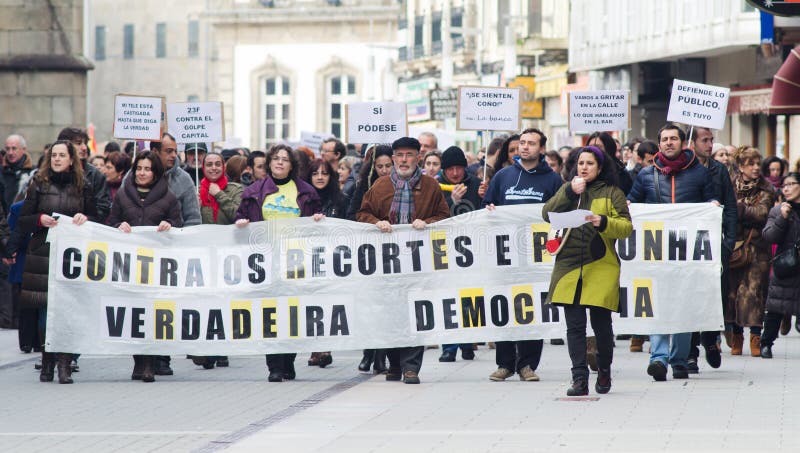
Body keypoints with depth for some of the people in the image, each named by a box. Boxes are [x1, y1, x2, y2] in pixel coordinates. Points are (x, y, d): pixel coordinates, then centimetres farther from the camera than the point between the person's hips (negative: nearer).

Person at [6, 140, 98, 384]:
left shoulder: (84, 186, 7)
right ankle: (47, 362, 7)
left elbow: (96, 220, 13)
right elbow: (23, 220, 9)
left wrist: (84, 218, -7)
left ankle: (65, 363, -7)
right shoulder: (39, 184, 6)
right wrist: (40, 220, -10)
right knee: (46, 310, -2)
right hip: (43, 252, 0)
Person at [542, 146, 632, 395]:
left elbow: (626, 226, 0)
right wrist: (570, 193, -10)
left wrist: (603, 222, -18)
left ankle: (604, 370, 22)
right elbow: (548, 214, 2)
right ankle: (580, 378, -4)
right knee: (575, 325, -4)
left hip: (601, 268, -2)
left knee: (601, 324, 0)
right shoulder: (567, 190, 17)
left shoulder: (612, 193, 8)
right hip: (569, 266, 2)